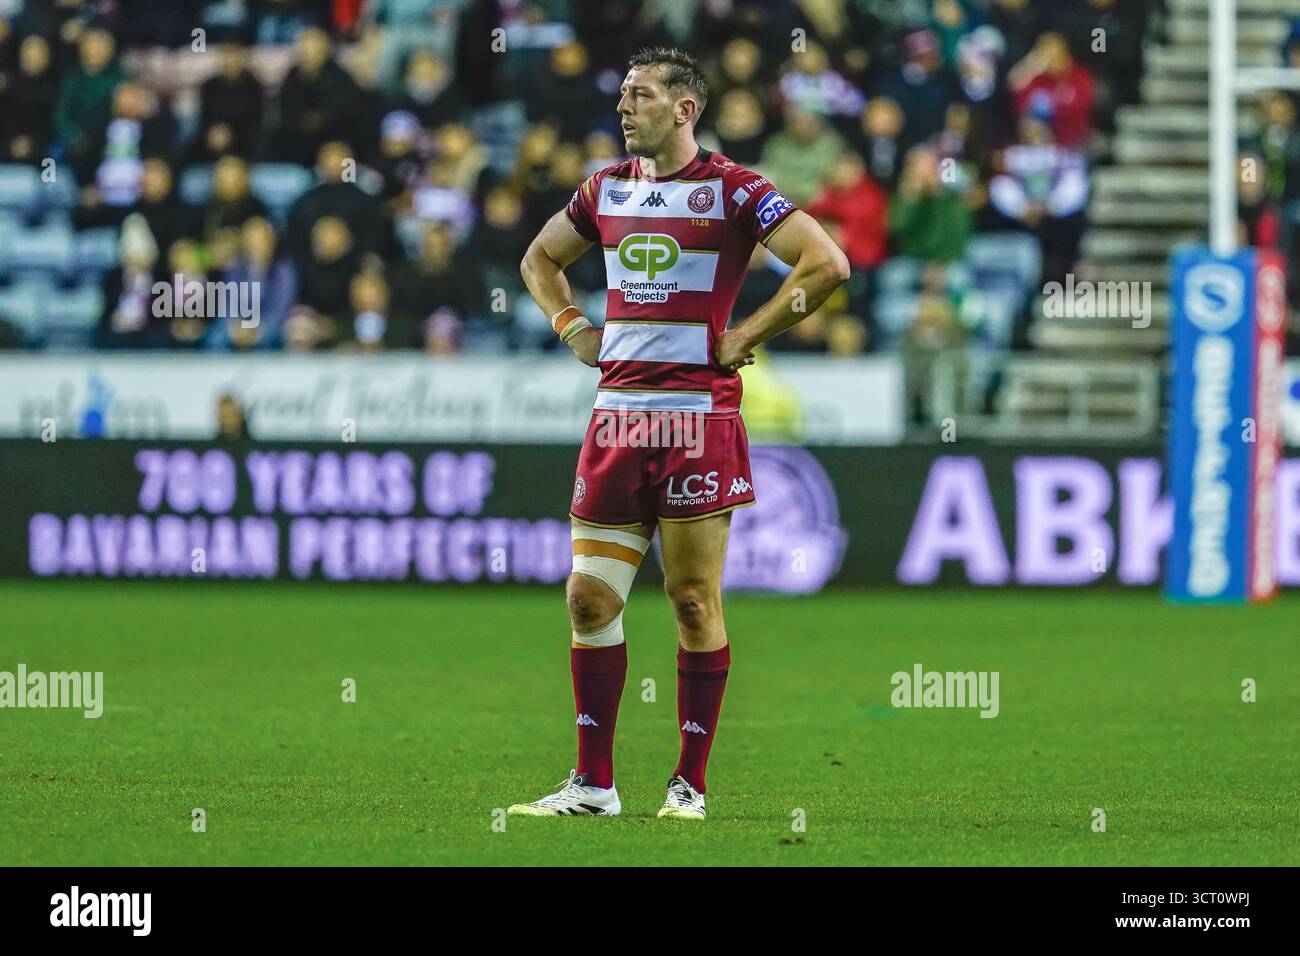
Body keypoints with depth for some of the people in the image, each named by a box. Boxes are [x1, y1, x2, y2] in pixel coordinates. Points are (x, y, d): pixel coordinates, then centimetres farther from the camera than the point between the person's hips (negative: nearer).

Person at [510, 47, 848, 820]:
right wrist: (573, 328, 14)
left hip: (698, 415, -6)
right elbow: (540, 259, 31)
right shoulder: (607, 189, 13)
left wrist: (748, 337, -10)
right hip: (617, 413, 6)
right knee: (590, 597, 2)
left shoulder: (731, 190, -5)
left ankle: (690, 784, 6)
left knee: (695, 600, -1)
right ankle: (593, 784, 8)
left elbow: (828, 264, -12)